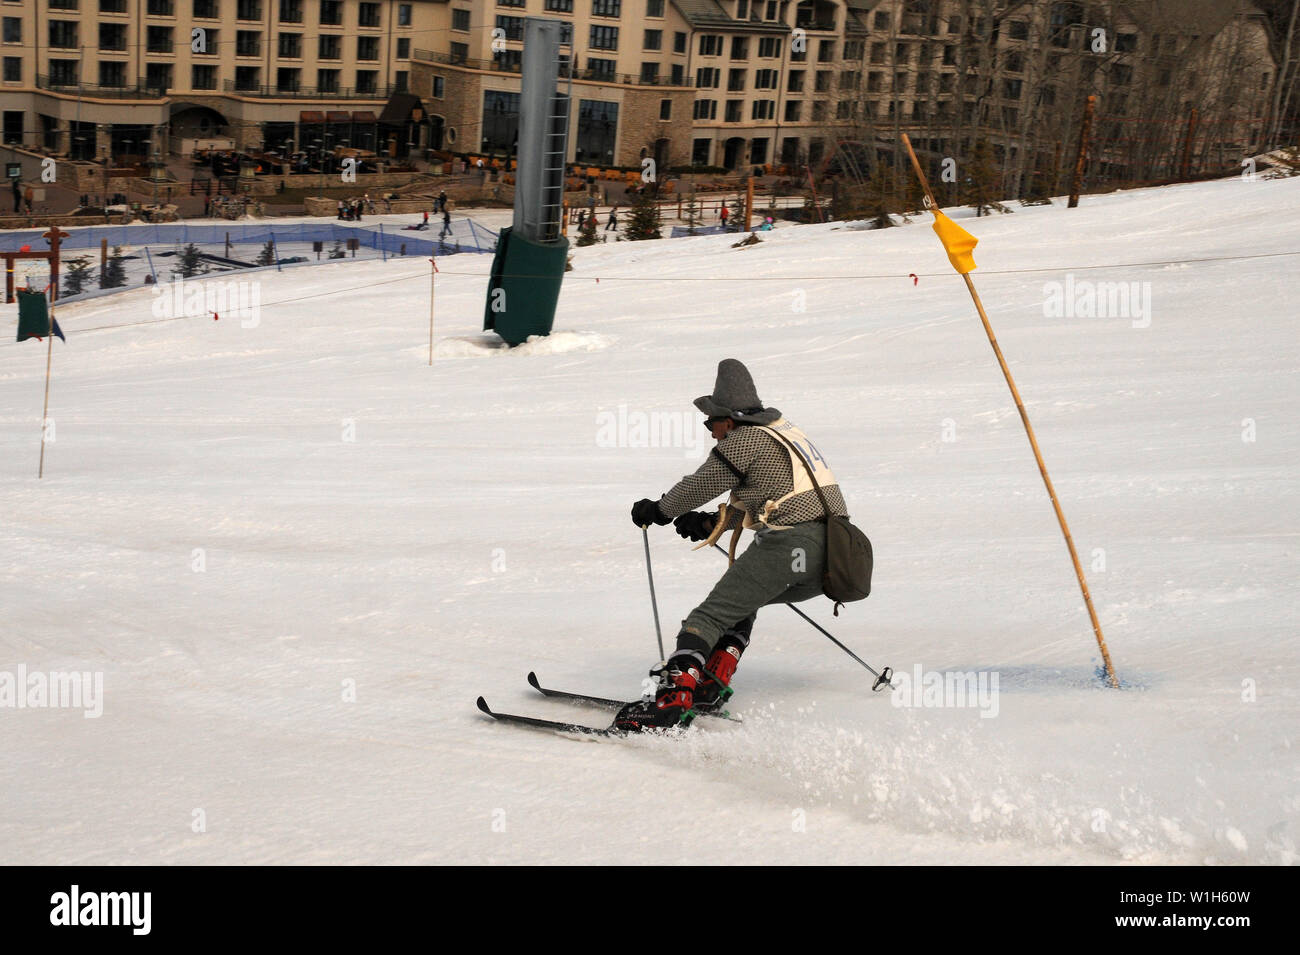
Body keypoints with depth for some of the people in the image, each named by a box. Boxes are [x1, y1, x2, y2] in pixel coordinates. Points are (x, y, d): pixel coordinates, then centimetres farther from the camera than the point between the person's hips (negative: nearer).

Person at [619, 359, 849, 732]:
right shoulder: (786, 433, 24)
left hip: (788, 545, -9)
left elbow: (698, 486, 3)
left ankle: (673, 698, -20)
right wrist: (711, 524, 32)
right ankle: (712, 685, 18)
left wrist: (658, 510, 19)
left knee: (710, 615, -7)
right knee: (742, 599, 27)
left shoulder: (746, 439, -2)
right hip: (829, 557, 9)